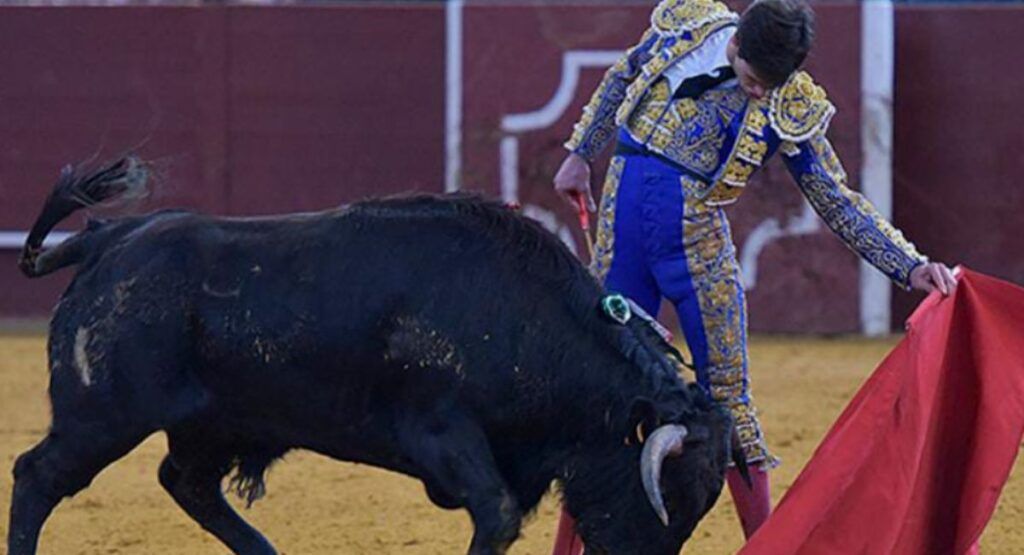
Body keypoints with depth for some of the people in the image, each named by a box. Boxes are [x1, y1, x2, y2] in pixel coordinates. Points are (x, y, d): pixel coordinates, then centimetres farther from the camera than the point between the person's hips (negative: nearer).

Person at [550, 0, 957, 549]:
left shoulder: (789, 110, -6)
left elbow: (839, 202, -3)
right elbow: (622, 79, 19)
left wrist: (912, 267, -13)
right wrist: (581, 154, 25)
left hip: (697, 244, -2)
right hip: (620, 227, 2)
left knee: (728, 399, -3)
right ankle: (567, 548, 15)